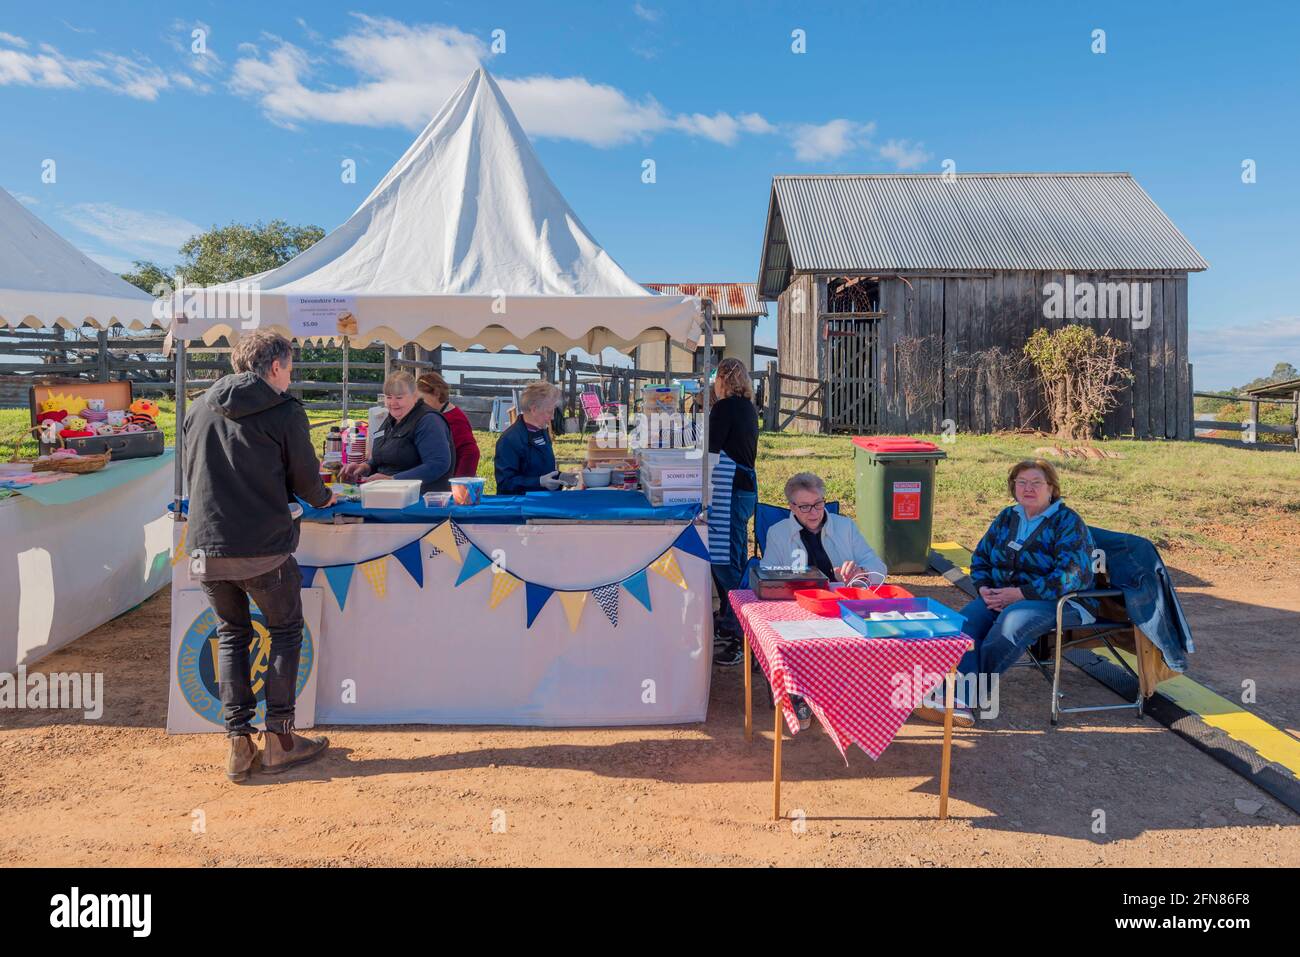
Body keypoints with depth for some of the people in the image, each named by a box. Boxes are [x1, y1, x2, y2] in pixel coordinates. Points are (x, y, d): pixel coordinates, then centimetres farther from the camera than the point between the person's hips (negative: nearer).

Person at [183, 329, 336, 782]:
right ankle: (279, 739, 14)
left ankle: (238, 743, 16)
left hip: (206, 546, 5)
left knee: (231, 636, 18)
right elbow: (305, 478, -1)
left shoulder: (199, 408, 9)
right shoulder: (284, 410, -7)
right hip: (263, 547, -5)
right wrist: (323, 498, 21)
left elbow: (193, 475, 17)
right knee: (286, 632, 12)